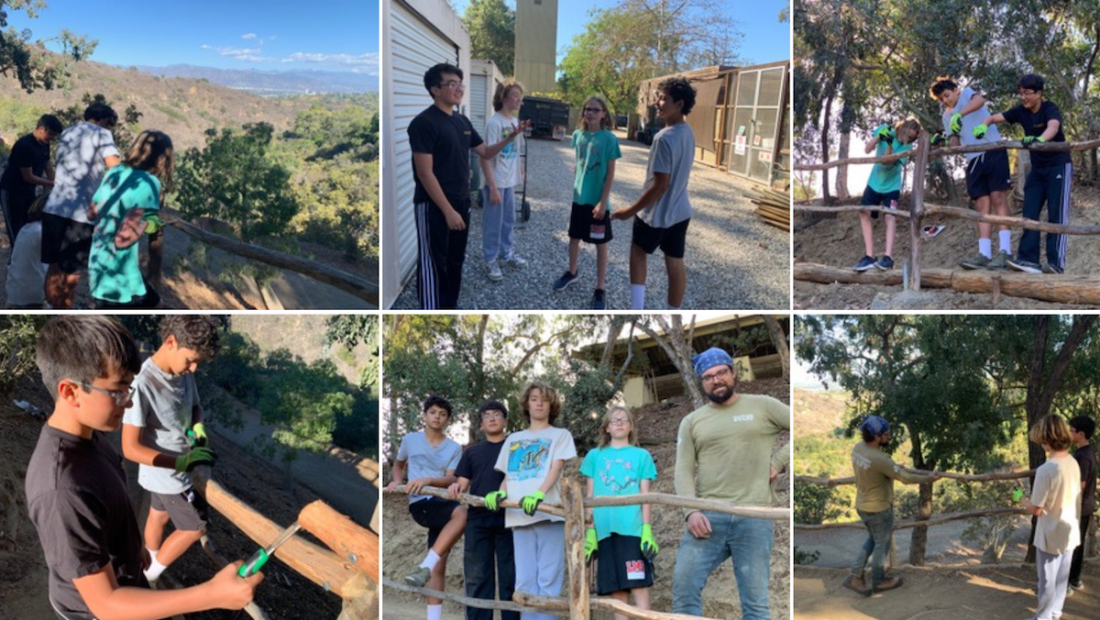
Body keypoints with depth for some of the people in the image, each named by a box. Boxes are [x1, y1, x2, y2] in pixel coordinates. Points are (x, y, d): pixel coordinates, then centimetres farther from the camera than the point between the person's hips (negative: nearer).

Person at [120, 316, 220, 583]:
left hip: (174, 470, 7)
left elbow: (195, 406, 10)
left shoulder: (183, 373, -10)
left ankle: (152, 564, 48)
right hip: (167, 474, -7)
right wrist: (180, 462, -34)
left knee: (159, 515, 26)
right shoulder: (142, 384, -32)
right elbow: (130, 448, -30)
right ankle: (152, 574, 27)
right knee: (195, 527, 8)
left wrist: (198, 427, -12)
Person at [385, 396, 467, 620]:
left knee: (439, 567, -1)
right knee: (462, 512, -34)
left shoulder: (454, 448, 10)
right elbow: (398, 464, 29)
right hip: (420, 504, -3)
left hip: (443, 503, 3)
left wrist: (428, 480, -22)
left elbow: (450, 479, -3)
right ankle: (426, 566, -35)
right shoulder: (410, 440, 11)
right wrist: (396, 481, 9)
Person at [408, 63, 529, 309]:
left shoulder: (462, 121, 10)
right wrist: (448, 210, -22)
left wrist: (511, 137, 3)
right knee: (434, 264, -3)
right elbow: (425, 173, -19)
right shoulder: (424, 123, -15)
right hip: (433, 206, -8)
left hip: (461, 202, 8)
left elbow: (485, 152, 20)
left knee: (455, 261, 16)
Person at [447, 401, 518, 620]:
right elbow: (464, 483, 13)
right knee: (477, 578, 2)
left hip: (507, 519, -3)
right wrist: (456, 487, -11)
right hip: (477, 520, 3)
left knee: (510, 577, 0)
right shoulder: (472, 452, 18)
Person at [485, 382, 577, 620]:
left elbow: (556, 469, -4)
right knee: (525, 581, 0)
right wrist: (500, 493, -3)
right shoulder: (513, 439, 22)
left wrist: (539, 494, -22)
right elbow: (508, 476, 20)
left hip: (549, 513, -3)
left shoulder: (560, 435, 11)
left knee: (548, 579, -7)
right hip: (520, 516, 3)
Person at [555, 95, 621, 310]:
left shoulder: (609, 139, -13)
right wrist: (575, 187, 12)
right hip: (578, 197, 5)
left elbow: (610, 173, -12)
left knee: (600, 244, 4)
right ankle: (571, 272, 41)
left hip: (598, 201, -5)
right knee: (574, 237, 18)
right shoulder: (578, 135, 2)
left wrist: (603, 201, -15)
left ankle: (600, 289, 12)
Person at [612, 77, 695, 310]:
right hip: (680, 210, 7)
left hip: (657, 213, -7)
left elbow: (660, 185, -25)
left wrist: (631, 210, -17)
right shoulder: (687, 132, 3)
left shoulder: (665, 137, -25)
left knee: (638, 250, 16)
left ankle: (637, 309, 14)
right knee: (675, 262, 11)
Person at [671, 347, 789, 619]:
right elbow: (684, 471, 7)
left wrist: (778, 462, 0)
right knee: (683, 587, -8)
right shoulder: (692, 421, 15)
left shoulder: (762, 406, 10)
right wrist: (691, 511, -9)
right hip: (707, 517, 2)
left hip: (754, 517, -2)